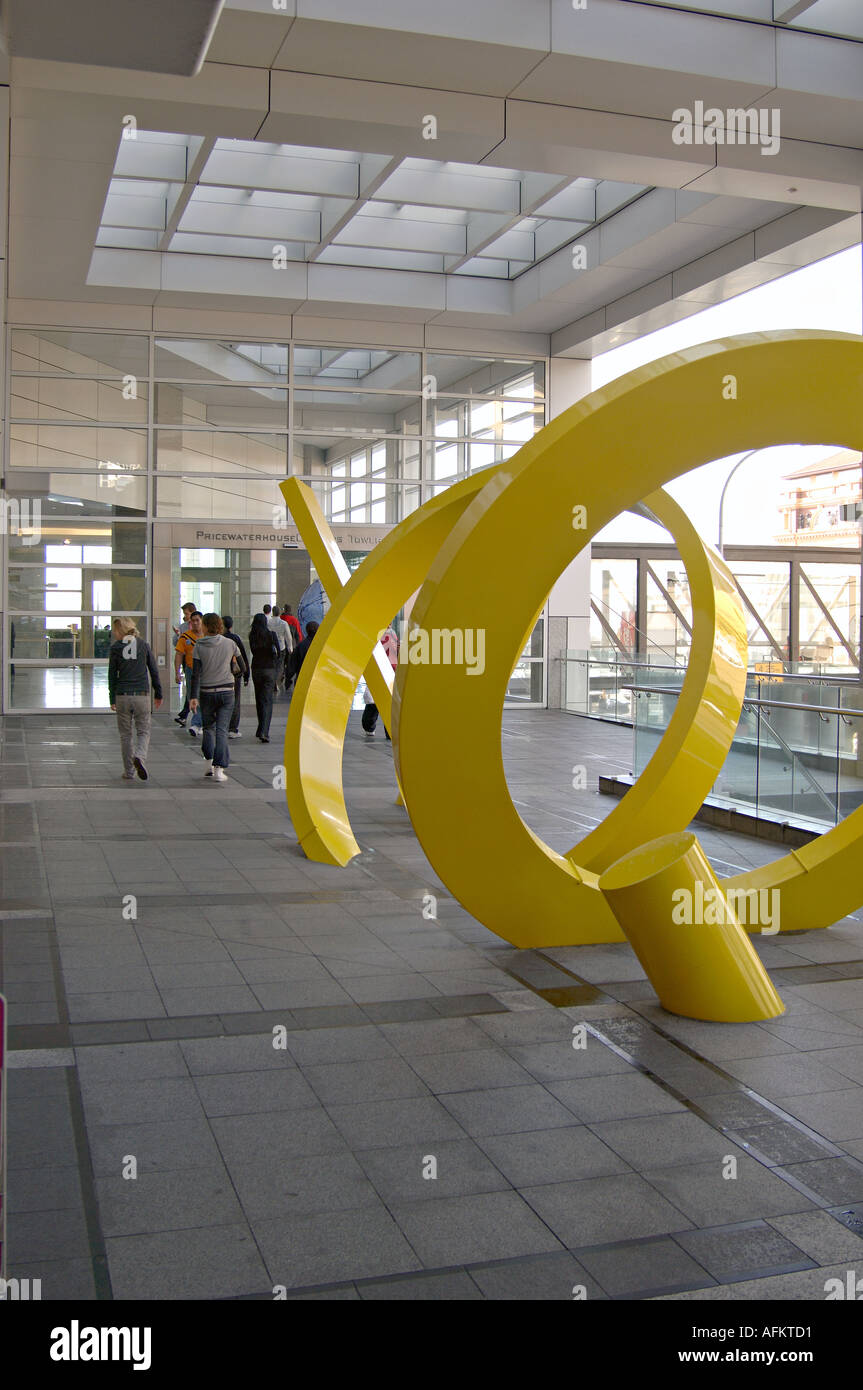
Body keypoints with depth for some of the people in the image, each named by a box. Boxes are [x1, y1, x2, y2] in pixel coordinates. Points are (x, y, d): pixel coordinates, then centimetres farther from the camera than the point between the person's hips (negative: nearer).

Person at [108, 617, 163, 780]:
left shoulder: (115, 647, -1)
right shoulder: (143, 644, 3)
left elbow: (112, 675, 0)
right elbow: (154, 671, 5)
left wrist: (112, 699, 5)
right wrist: (158, 693, 13)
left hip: (122, 695, 0)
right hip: (142, 695, 0)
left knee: (125, 735, 10)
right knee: (143, 731, 8)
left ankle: (129, 772, 11)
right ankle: (140, 756, -22)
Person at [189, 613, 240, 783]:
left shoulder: (199, 646, -4)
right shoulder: (230, 644, 0)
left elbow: (196, 673, -8)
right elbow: (236, 669, 6)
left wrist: (194, 697, -8)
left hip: (207, 692, 0)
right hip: (226, 691, 0)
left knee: (208, 727, 16)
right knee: (222, 730, 0)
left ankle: (209, 765, 11)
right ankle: (219, 769, -7)